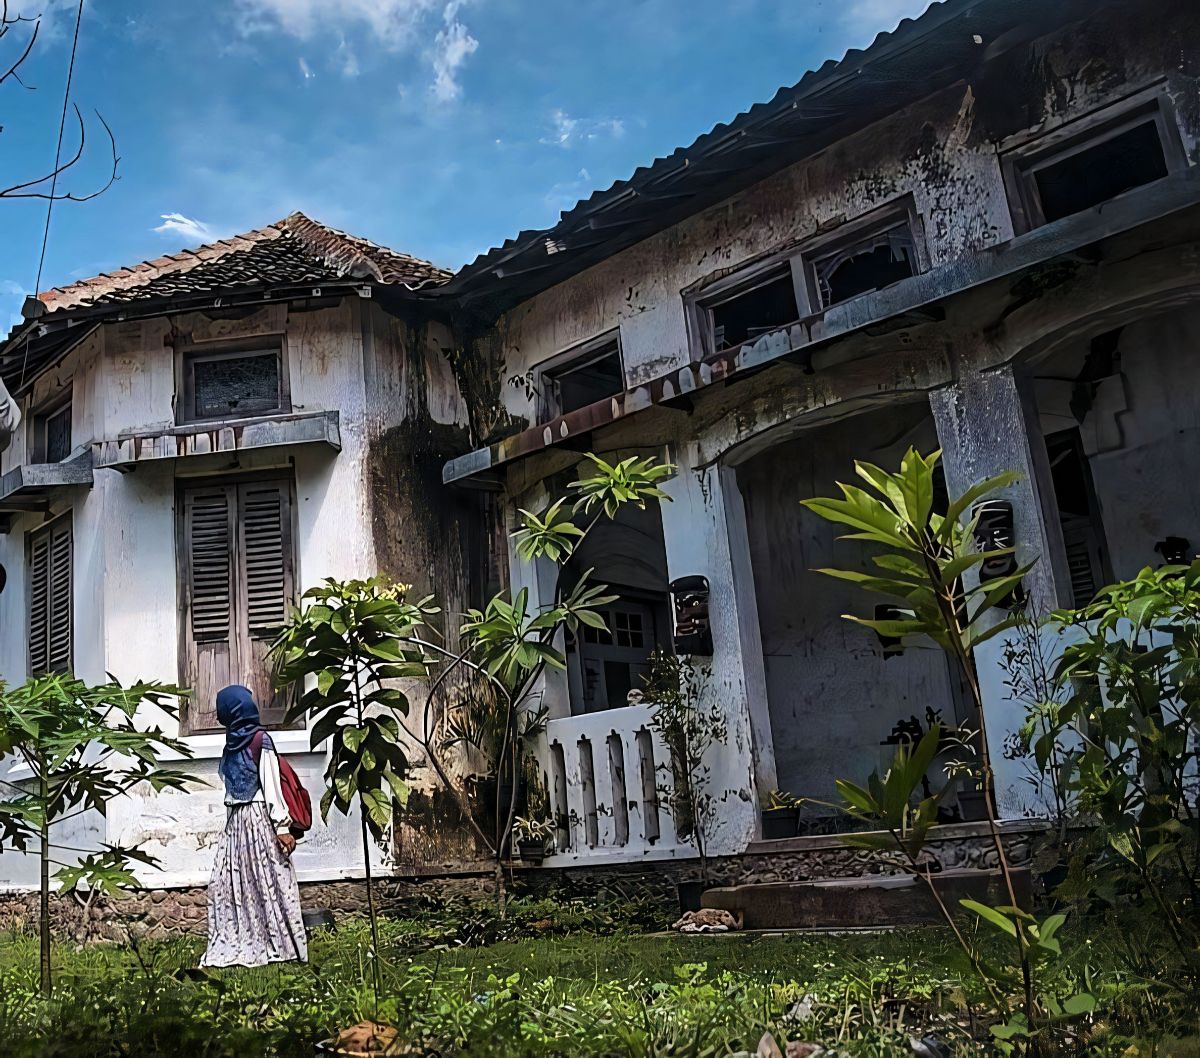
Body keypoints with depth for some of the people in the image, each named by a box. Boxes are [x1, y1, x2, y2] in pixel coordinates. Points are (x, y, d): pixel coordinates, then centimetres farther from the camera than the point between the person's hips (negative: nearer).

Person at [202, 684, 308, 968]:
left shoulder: (259, 740, -11)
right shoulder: (233, 740, 12)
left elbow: (272, 785, -15)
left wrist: (281, 827, -19)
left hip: (258, 818, -8)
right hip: (235, 819, 8)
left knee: (266, 881, -3)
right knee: (226, 882, 6)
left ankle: (280, 946, 4)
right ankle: (232, 946, 13)